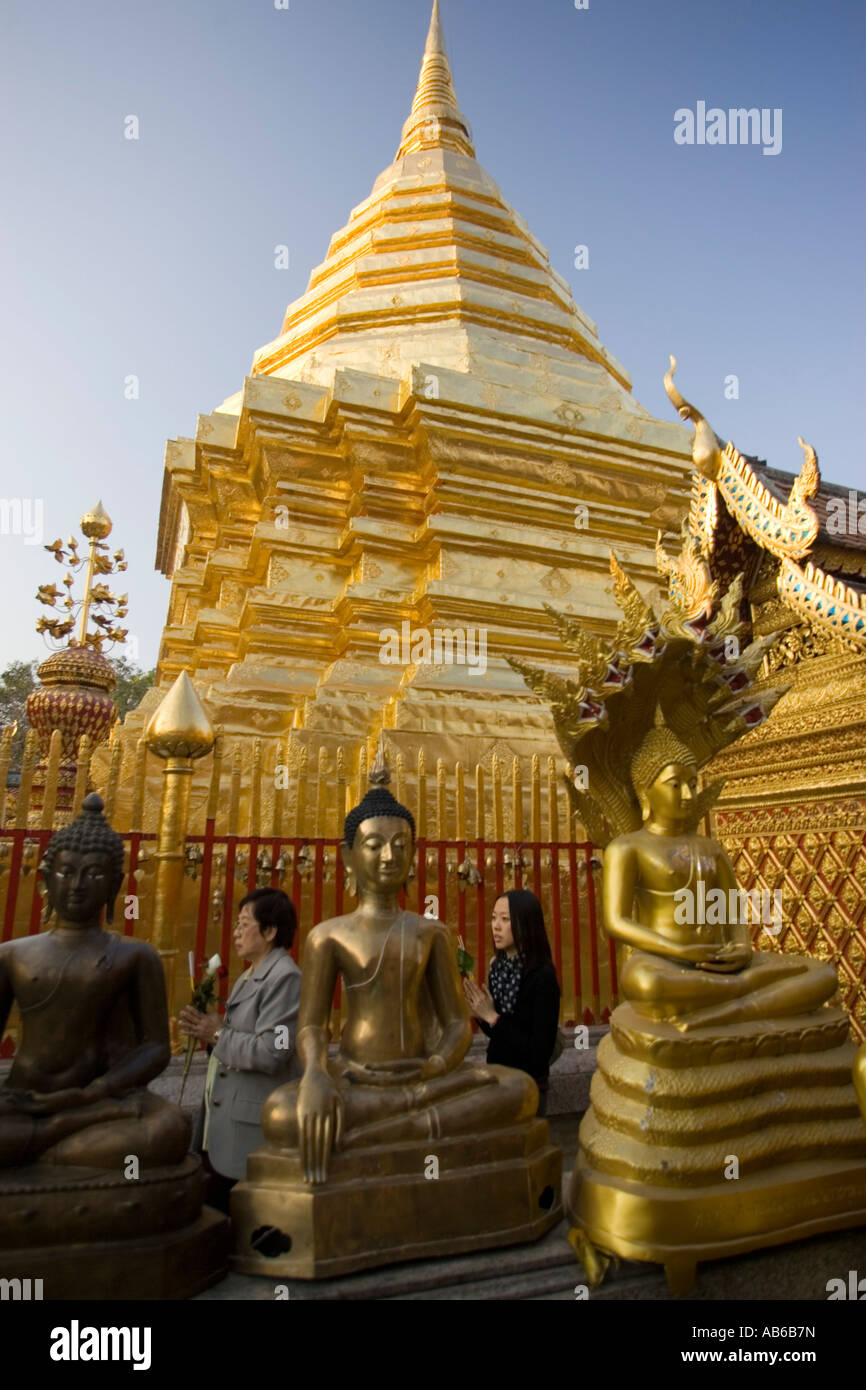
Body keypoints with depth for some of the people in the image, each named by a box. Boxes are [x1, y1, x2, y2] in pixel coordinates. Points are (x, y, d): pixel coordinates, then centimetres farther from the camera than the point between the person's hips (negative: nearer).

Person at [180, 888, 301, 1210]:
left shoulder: (285, 978, -17)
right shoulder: (249, 977, 14)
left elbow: (270, 1053, -24)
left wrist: (219, 1034, -15)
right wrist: (206, 1028, 1)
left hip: (253, 1130, -9)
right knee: (215, 1209, 16)